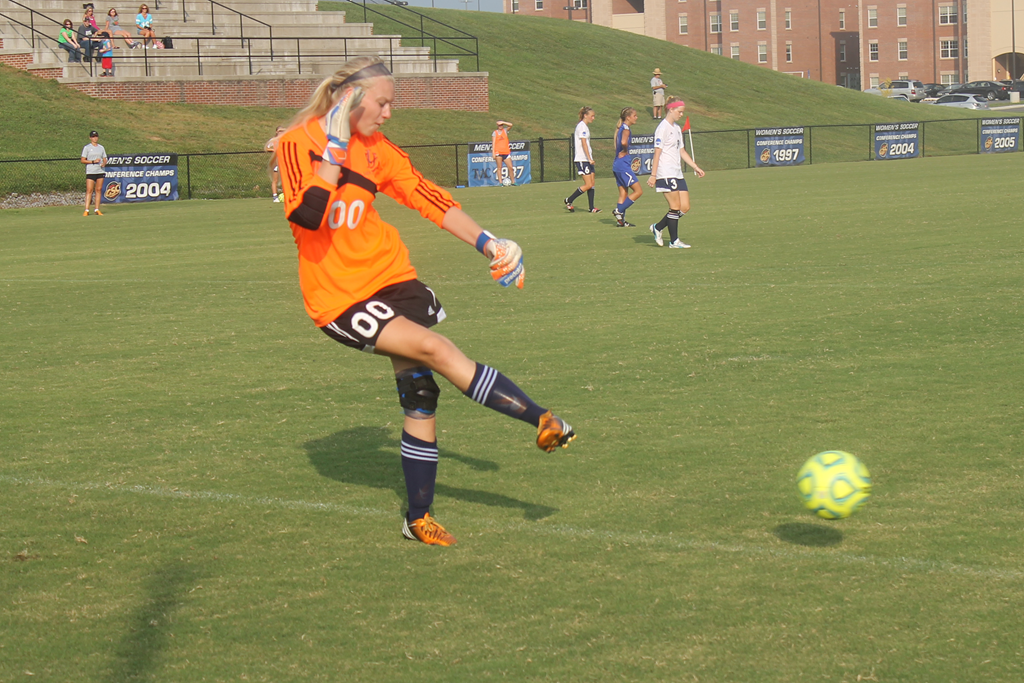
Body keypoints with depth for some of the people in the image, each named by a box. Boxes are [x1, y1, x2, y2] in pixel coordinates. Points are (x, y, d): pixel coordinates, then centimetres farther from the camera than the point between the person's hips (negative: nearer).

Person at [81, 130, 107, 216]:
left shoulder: (101, 147, 15)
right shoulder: (87, 148, 2)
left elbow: (105, 159, 16)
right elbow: (83, 160, -3)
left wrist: (104, 163, -7)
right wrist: (93, 161, -14)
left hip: (100, 171, 4)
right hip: (90, 172, -4)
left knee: (98, 190, 2)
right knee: (89, 190, -9)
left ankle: (97, 209, 6)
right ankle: (86, 210, -10)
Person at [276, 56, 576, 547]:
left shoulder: (376, 149, 8)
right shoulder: (297, 143, -10)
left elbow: (428, 198, 10)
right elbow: (308, 216, -25)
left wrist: (484, 242, 2)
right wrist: (334, 152, -20)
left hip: (391, 278, 6)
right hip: (338, 297, -6)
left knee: (420, 394, 0)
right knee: (436, 349, -22)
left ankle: (419, 517, 12)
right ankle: (541, 420, -17)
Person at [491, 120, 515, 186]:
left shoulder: (505, 130, 15)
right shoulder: (495, 133, 9)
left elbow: (510, 125, 0)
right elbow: (493, 143, 3)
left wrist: (502, 122, -3)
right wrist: (493, 152, -6)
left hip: (506, 152, 2)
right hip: (498, 152, -2)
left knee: (510, 167, 0)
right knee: (499, 167, -5)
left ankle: (513, 182, 7)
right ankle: (500, 182, -7)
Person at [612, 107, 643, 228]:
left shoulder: (620, 128, 15)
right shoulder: (625, 129, -13)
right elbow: (624, 142, -31)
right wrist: (625, 151, -13)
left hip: (617, 165, 10)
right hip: (623, 165, -10)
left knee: (623, 194, 11)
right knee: (638, 191, -4)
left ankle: (621, 220, 12)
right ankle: (619, 210, -4)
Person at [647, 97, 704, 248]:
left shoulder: (677, 128, 17)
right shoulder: (663, 128, -10)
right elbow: (657, 152, -13)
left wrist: (696, 167, 21)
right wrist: (653, 175, -16)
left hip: (677, 174, 9)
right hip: (666, 173, -9)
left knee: (685, 207, 3)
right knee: (676, 206, -7)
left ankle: (657, 228, 17)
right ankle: (674, 241, 2)